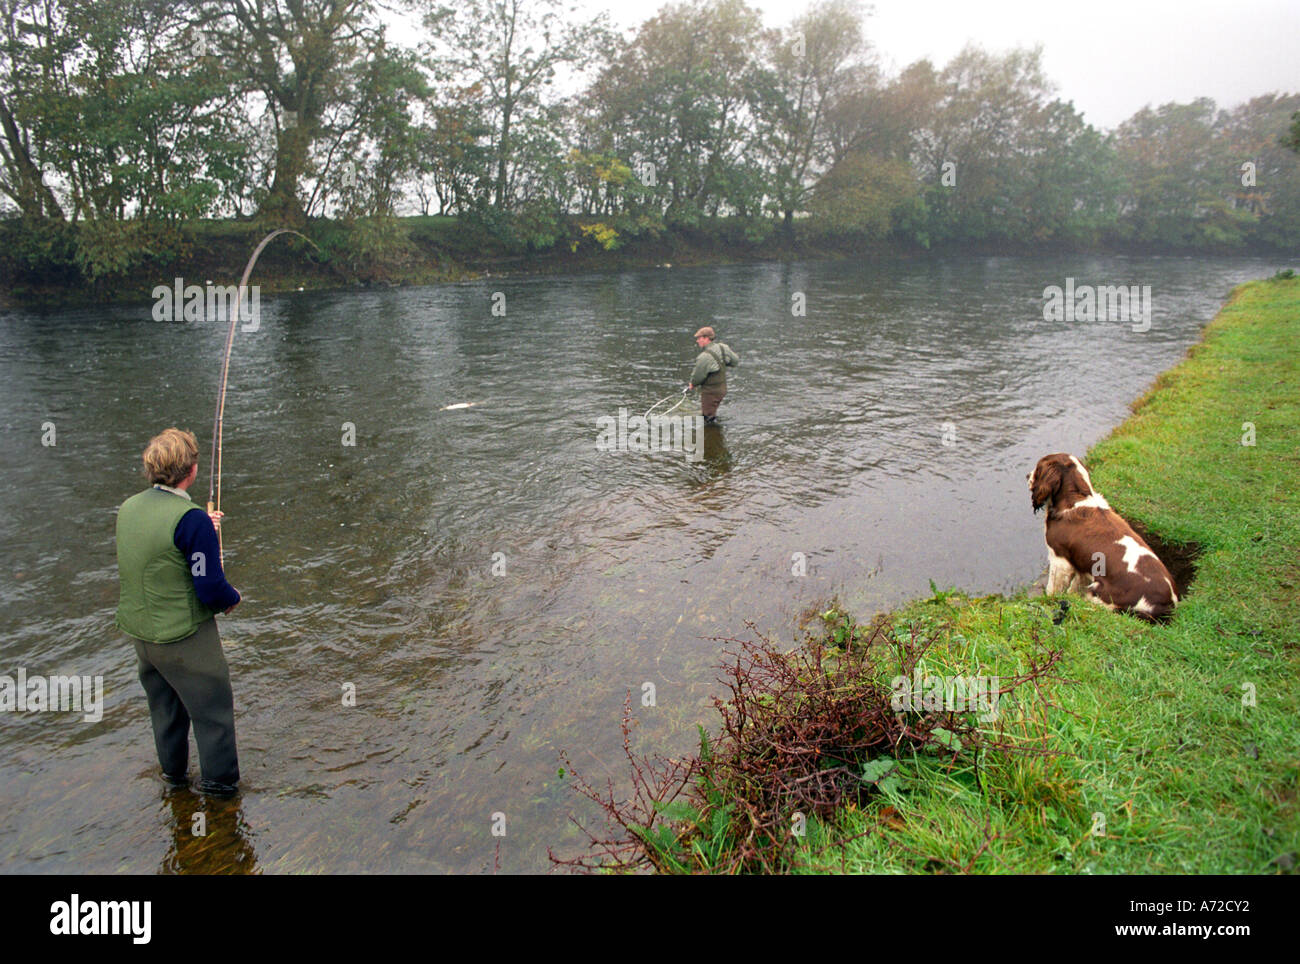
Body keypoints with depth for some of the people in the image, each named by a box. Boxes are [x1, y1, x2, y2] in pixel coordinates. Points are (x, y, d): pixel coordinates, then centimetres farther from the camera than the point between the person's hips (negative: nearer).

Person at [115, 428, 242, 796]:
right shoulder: (191, 520, -25)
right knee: (212, 705, 9)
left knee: (163, 701, 25)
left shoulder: (128, 507, -1)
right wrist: (232, 598, -1)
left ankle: (173, 770, 40)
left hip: (139, 628, 8)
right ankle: (219, 779, 21)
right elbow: (211, 589, -22)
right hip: (184, 637, -8)